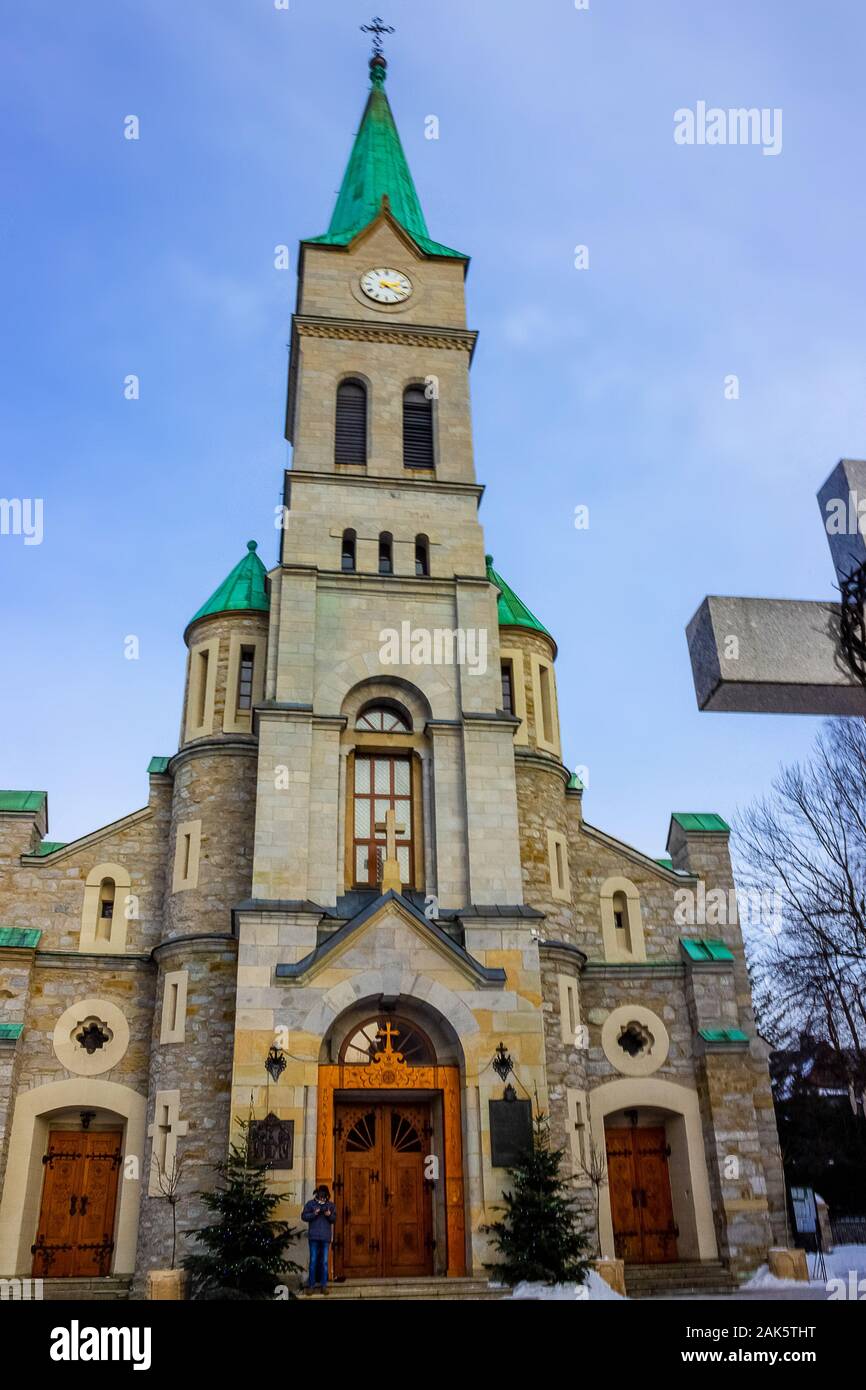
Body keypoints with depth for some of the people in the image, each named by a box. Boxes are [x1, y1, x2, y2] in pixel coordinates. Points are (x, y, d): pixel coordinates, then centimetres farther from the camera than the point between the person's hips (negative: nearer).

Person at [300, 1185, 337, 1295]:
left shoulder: (331, 1205, 7)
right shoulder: (311, 1203, 1)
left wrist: (330, 1215, -13)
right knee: (313, 1261, 0)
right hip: (314, 1236, -1)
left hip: (326, 1237, 2)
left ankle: (324, 1285, 11)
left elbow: (334, 1219, 9)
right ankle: (311, 1285, 7)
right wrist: (314, 1214, -17)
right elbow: (304, 1216, -2)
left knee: (324, 1261, 4)